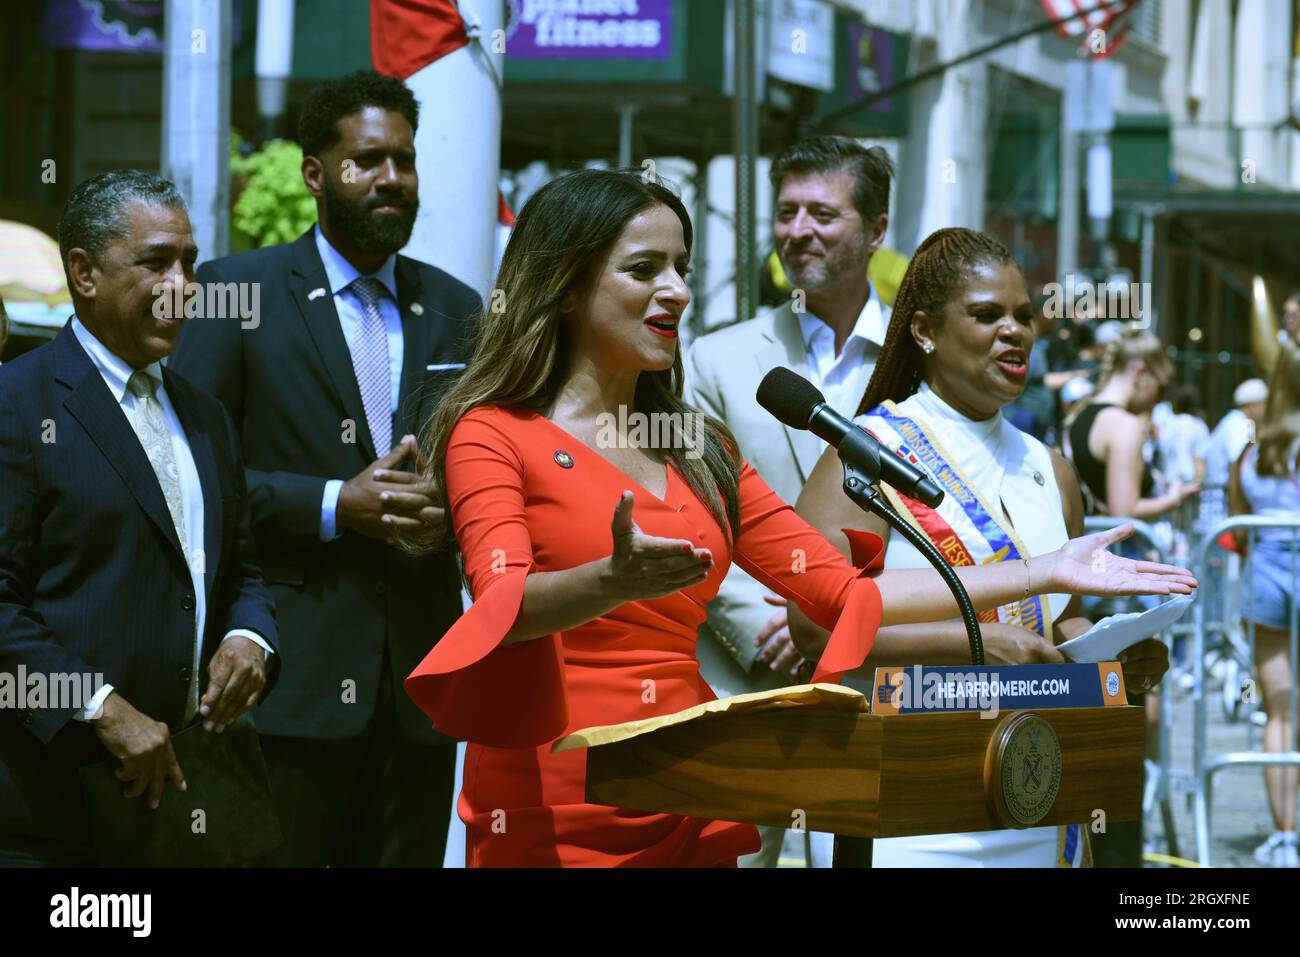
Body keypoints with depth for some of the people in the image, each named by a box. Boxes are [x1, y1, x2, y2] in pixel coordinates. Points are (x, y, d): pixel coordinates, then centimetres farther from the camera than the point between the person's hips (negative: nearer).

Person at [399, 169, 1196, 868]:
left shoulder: (699, 450, 16)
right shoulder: (493, 434, -3)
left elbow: (843, 588, 14)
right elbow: (503, 604, -19)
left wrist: (1044, 574, 9)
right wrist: (614, 582, -40)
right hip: (554, 820, -5)